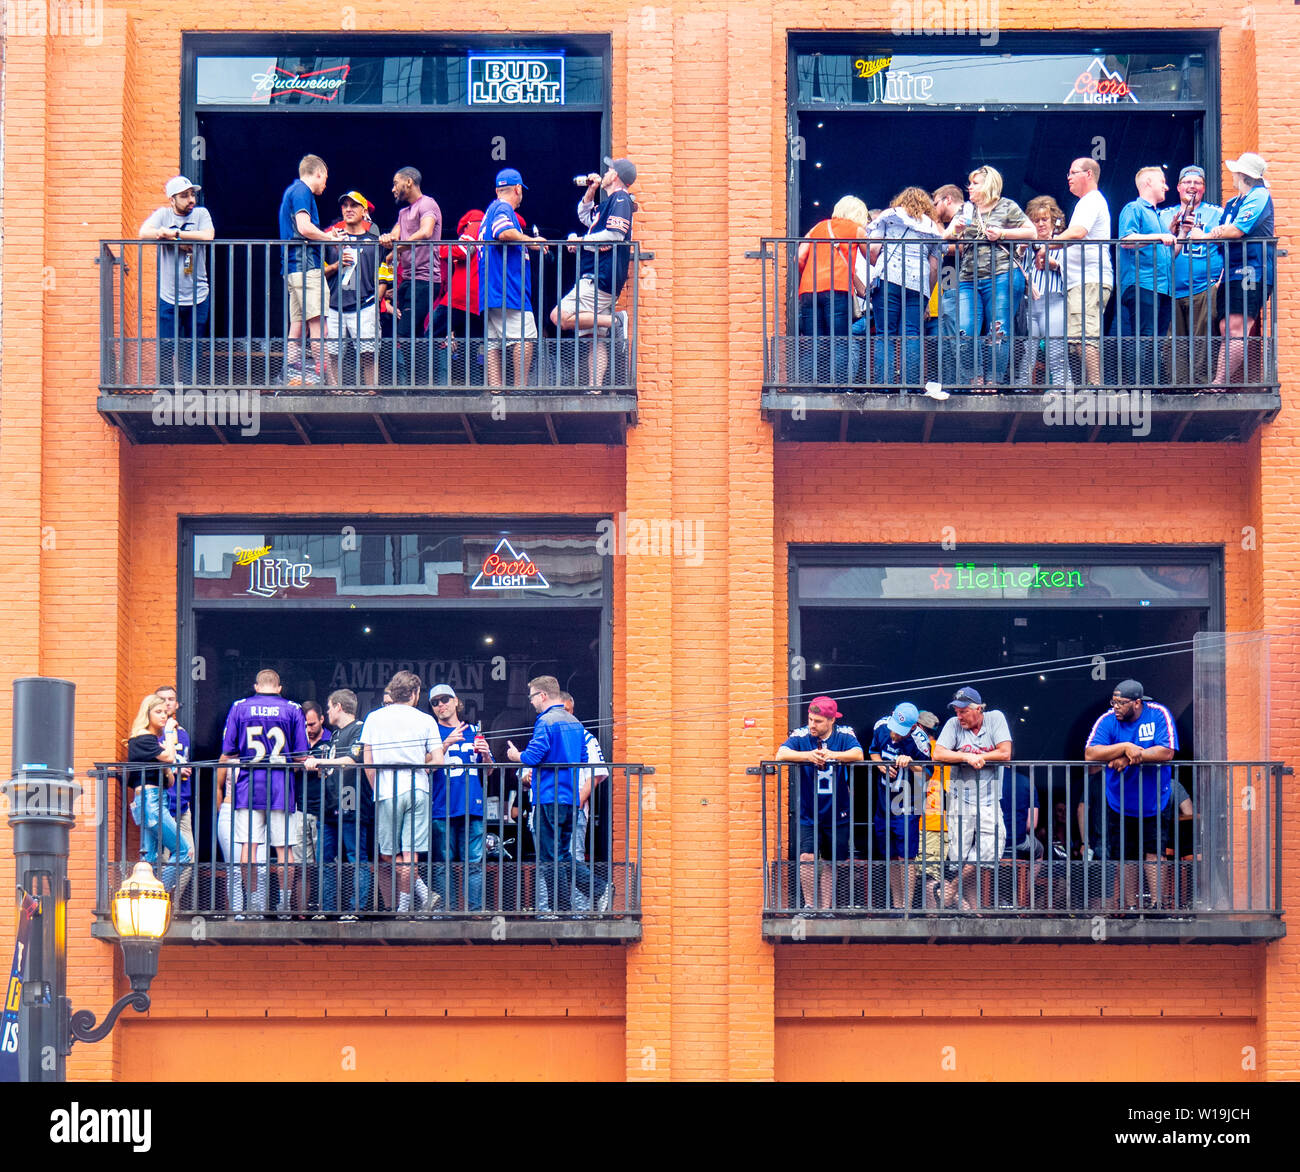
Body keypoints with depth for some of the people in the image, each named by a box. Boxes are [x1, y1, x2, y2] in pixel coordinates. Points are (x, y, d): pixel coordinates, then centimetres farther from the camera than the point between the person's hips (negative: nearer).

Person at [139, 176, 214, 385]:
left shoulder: (201, 214, 3)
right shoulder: (163, 214, 3)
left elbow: (208, 236, -16)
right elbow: (144, 233, -13)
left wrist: (175, 233, -15)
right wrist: (179, 240, -16)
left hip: (197, 296, 0)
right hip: (168, 295, 0)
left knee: (193, 351, 5)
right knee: (166, 348, -2)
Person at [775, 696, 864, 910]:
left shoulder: (844, 735, -5)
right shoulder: (801, 735, -5)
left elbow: (858, 755, -23)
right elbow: (781, 754, -21)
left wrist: (831, 755, -40)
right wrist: (808, 755, -38)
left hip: (837, 813, 1)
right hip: (807, 813, -1)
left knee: (831, 863, 8)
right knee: (807, 857, -13)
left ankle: (825, 908, 18)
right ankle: (809, 904, 0)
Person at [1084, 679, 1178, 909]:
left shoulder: (1158, 715, -10)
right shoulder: (1108, 720, -8)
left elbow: (1166, 753, -20)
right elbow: (1090, 754, -20)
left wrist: (1128, 758, -22)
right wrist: (1125, 748, -29)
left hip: (1154, 802, -1)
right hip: (1120, 804, 1)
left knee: (1154, 853, -3)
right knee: (1127, 856, 6)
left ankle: (1156, 903, 2)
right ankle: (1132, 905, 14)